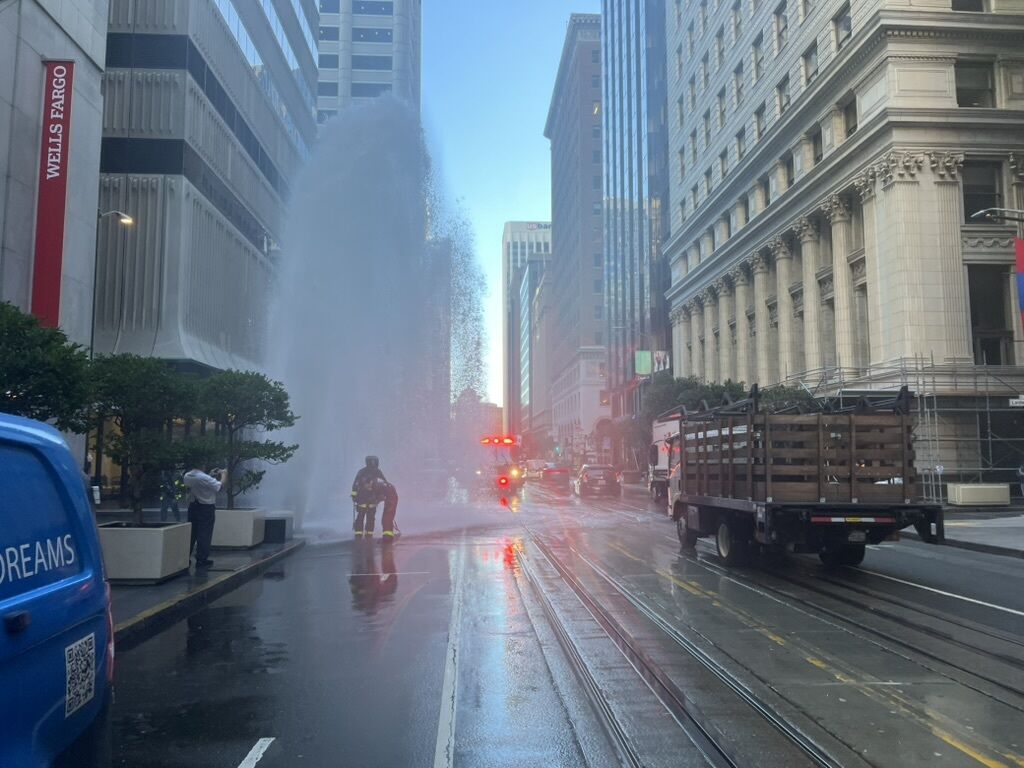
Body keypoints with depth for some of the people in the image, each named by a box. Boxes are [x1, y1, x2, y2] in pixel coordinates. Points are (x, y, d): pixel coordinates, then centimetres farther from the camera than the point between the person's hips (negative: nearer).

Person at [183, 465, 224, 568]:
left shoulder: (187, 476, -1)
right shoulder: (205, 478, -24)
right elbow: (220, 486, -19)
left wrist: (210, 475, 10)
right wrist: (223, 474, -3)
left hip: (192, 506, 7)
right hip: (206, 509, -6)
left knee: (191, 532, 15)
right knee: (204, 534, 3)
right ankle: (201, 560, 7)